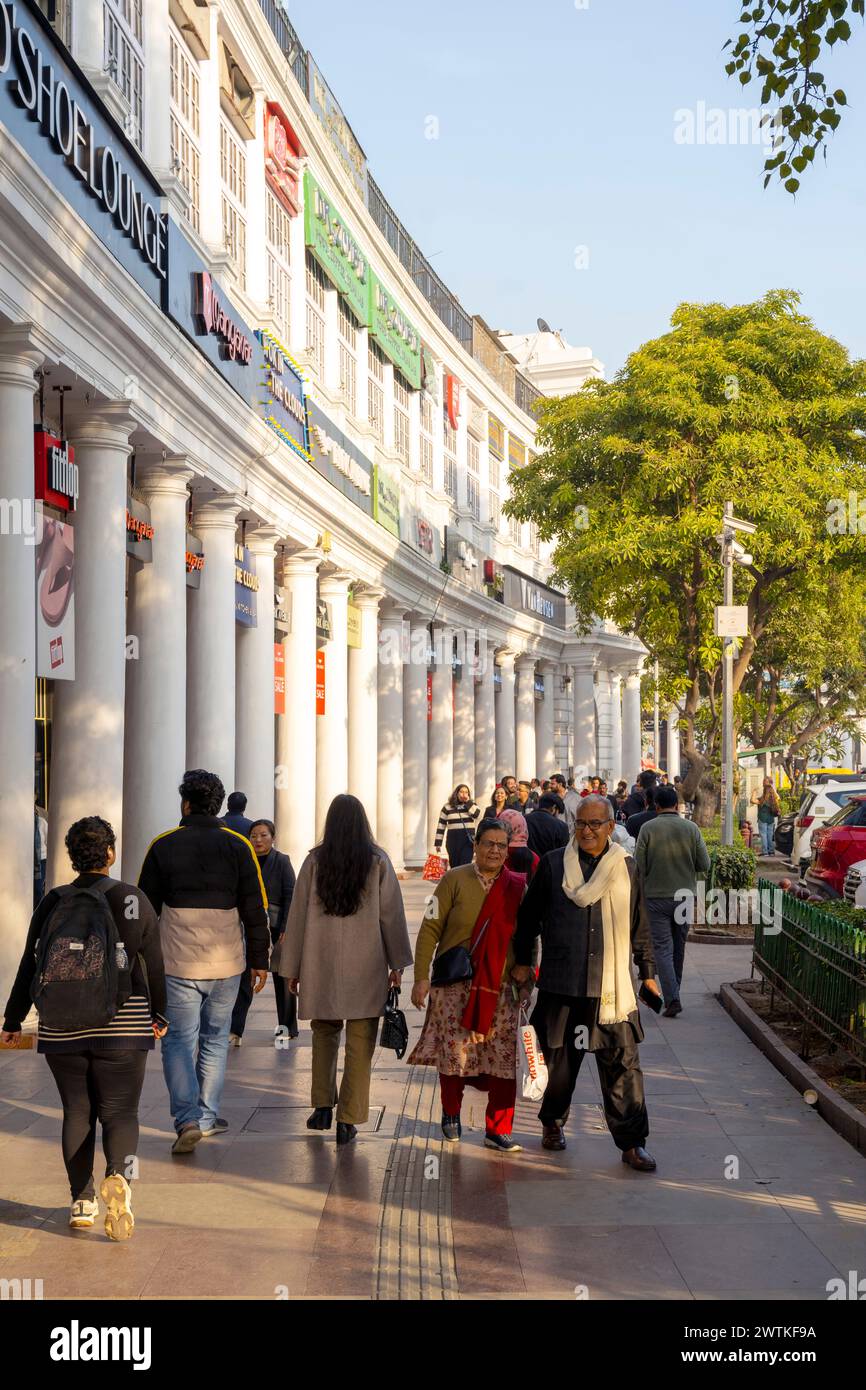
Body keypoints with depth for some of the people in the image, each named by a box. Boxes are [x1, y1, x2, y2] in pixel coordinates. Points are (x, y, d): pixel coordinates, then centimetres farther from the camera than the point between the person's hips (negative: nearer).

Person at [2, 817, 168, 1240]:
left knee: (77, 1111, 13)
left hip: (62, 1026, 2)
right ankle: (118, 1175, -25)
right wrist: (159, 1015, 13)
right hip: (122, 1025, -2)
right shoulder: (133, 899, -3)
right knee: (119, 1111, 3)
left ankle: (82, 1201, 13)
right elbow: (154, 965, 1)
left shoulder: (52, 903, 1)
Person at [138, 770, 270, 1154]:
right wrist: (259, 959, 8)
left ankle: (187, 1119, -12)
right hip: (225, 962, 1)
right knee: (215, 1039, 15)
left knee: (180, 1039, 3)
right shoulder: (238, 846, 1)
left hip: (177, 962, -1)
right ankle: (206, 1117, 21)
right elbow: (255, 909, 1)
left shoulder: (163, 846, 0)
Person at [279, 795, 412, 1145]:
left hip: (322, 964, 1)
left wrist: (292, 968, 10)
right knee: (360, 1040, 3)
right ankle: (348, 1120, 1)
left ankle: (323, 1106, 13)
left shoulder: (315, 860, 0)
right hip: (366, 967, -1)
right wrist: (397, 963, 8)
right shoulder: (378, 861, -1)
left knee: (324, 1031, 18)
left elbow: (298, 915, 3)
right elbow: (391, 915, 1)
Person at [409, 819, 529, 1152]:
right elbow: (430, 929, -4)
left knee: (505, 1060, -3)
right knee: (454, 1053, 3)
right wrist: (421, 977, -9)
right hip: (454, 986, -2)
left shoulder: (517, 886, 6)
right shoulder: (455, 880, -2)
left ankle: (498, 1131, 9)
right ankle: (451, 1114, 29)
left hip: (500, 988, 2)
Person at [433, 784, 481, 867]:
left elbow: (476, 814, -14)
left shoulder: (471, 805, 8)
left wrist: (467, 801, -12)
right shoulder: (447, 807, 4)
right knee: (454, 867, 5)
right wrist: (437, 844, 2)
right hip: (453, 840, 0)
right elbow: (441, 826, 4)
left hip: (468, 840, 0)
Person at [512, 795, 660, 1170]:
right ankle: (553, 1122, 33)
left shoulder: (627, 868, 6)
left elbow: (640, 925, 13)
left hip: (612, 985, 0)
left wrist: (647, 970, 14)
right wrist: (523, 960, 12)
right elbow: (528, 916, 11)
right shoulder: (553, 864, 2)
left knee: (623, 1063, -4)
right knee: (560, 1059, 10)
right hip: (562, 984, 0)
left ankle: (631, 1142, 2)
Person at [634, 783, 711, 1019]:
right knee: (679, 947, 18)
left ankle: (672, 999, -12)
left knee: (663, 948, -1)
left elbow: (638, 866, -9)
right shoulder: (691, 828, -2)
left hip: (656, 895, -2)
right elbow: (704, 865, -1)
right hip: (685, 895, 3)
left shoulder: (648, 829, -8)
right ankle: (673, 990, 31)